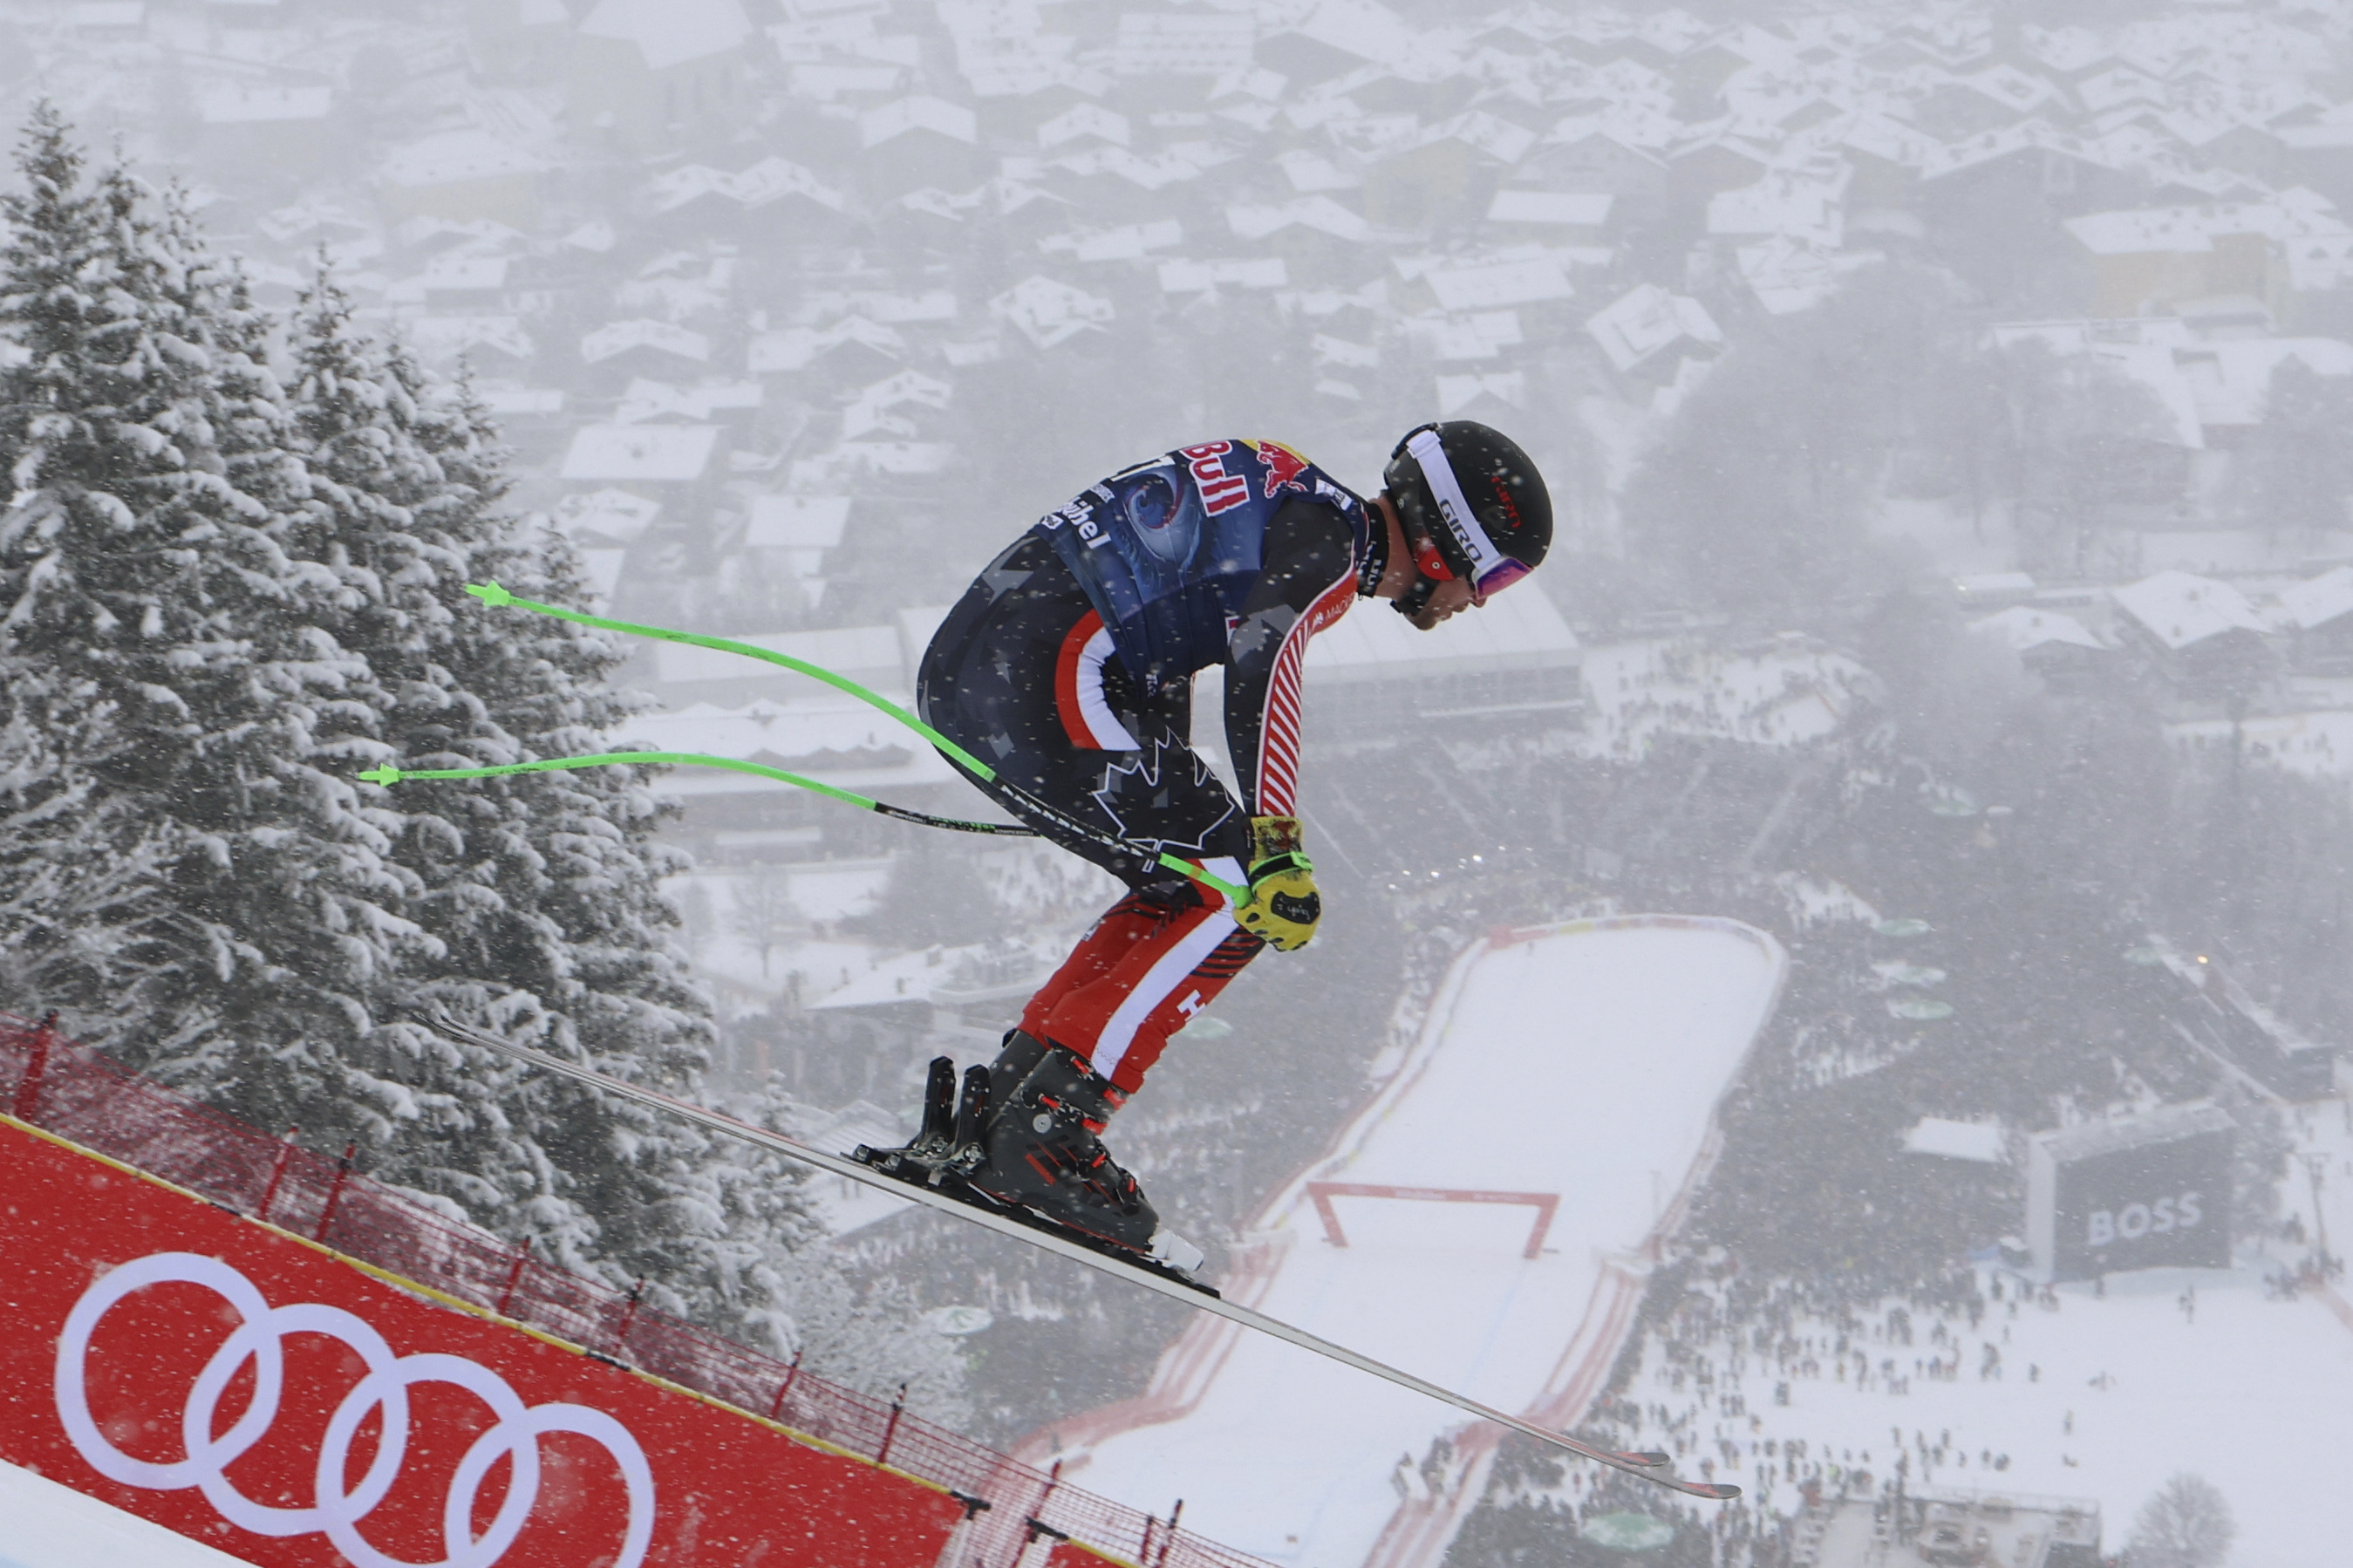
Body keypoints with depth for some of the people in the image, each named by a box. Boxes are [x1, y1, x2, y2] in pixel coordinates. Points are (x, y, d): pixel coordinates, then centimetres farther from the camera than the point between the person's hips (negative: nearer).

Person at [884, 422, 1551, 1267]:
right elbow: (1262, 665, -25)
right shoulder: (1330, 534, -6)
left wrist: (1176, 812, 49)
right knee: (1240, 890, -7)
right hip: (1039, 677, -10)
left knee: (1186, 890, 17)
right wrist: (1277, 848, -33)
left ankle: (991, 1115, 12)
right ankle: (1047, 1127, -13)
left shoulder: (1292, 508, 25)